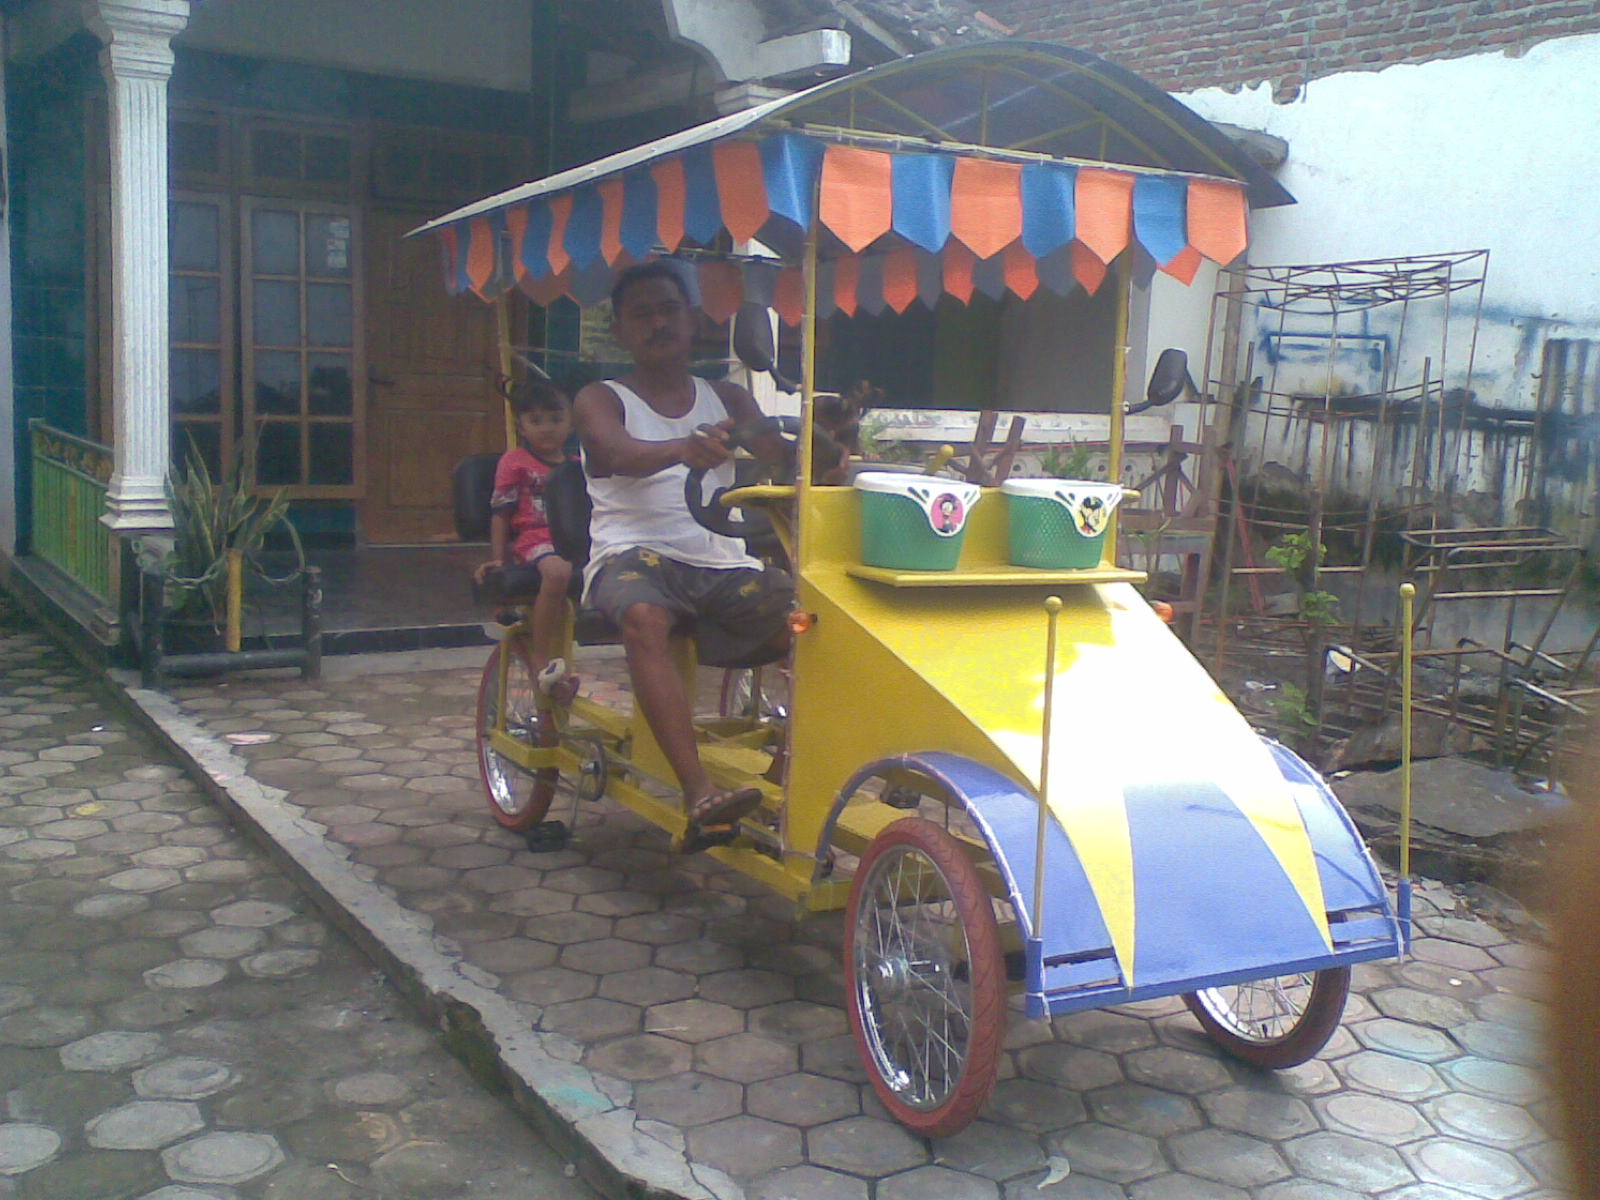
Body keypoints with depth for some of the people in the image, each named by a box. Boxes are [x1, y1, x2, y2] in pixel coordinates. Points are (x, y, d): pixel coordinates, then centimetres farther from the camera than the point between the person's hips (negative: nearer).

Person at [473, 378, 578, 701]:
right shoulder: (515, 462, 8)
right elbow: (501, 513, 6)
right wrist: (498, 558, 2)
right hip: (533, 538, -5)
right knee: (557, 571, -40)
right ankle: (542, 662, -31)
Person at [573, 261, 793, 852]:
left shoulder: (727, 399, 19)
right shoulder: (601, 401, 8)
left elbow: (780, 458, 2)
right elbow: (622, 454, -17)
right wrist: (684, 449, -40)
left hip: (720, 562, 4)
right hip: (634, 554, -3)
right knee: (644, 619, -38)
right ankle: (700, 795, -45)